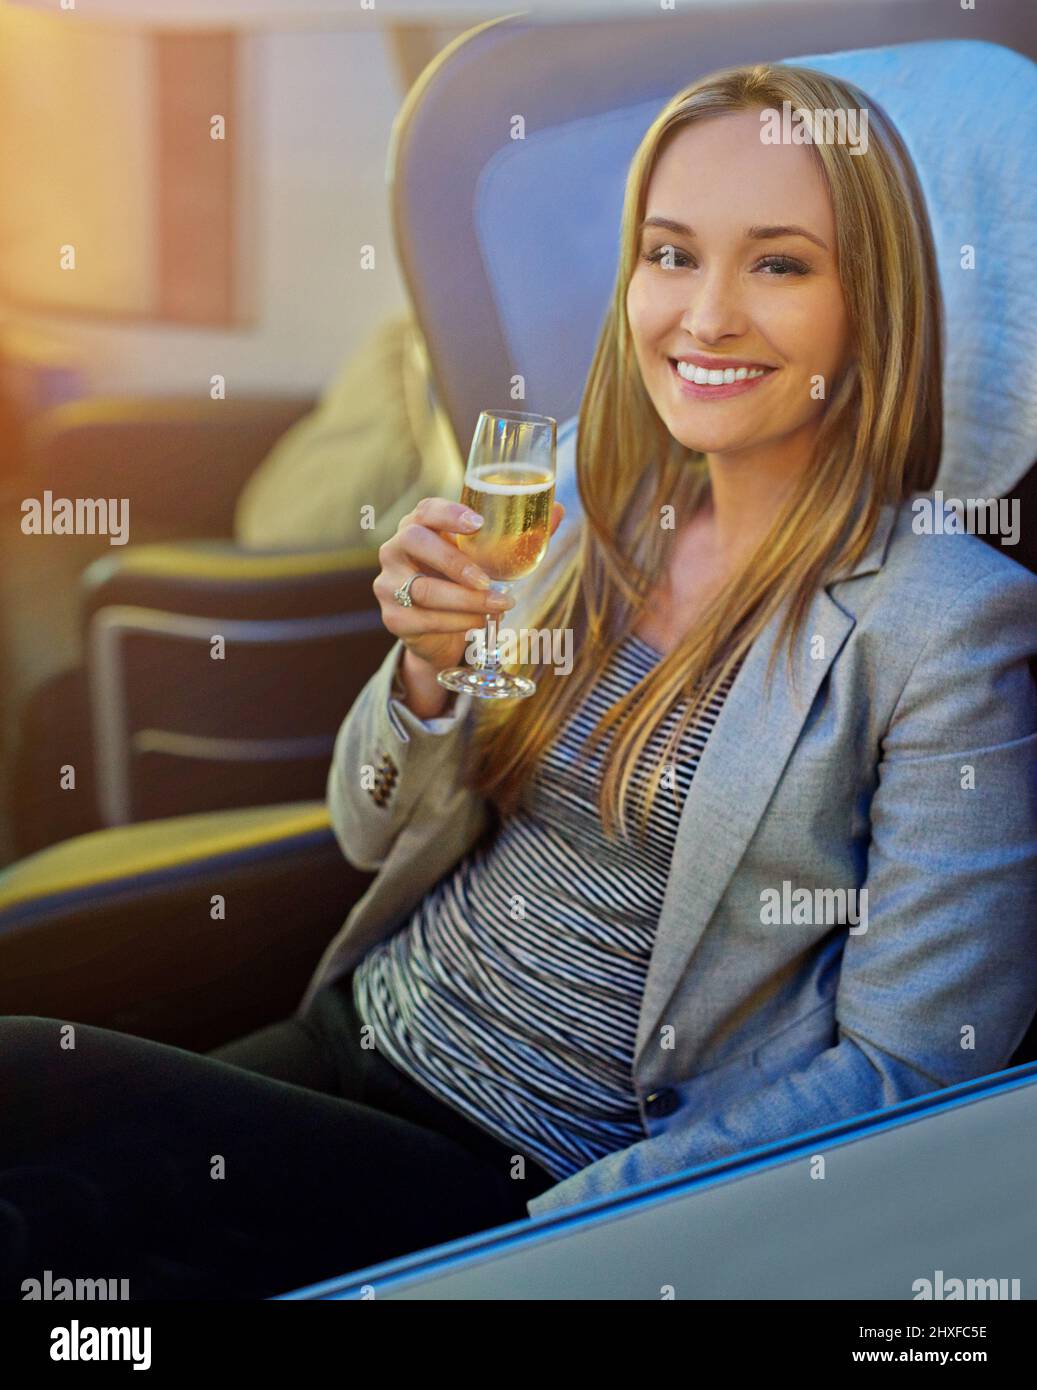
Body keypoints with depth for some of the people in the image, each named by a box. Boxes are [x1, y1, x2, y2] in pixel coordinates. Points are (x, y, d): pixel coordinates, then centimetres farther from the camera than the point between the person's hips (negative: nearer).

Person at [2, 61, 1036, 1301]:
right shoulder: (601, 520, 4)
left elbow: (908, 1068, -14)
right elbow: (378, 837, 9)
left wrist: (551, 1242, -19)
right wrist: (427, 668, -13)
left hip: (550, 1175, -5)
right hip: (360, 1037, 6)